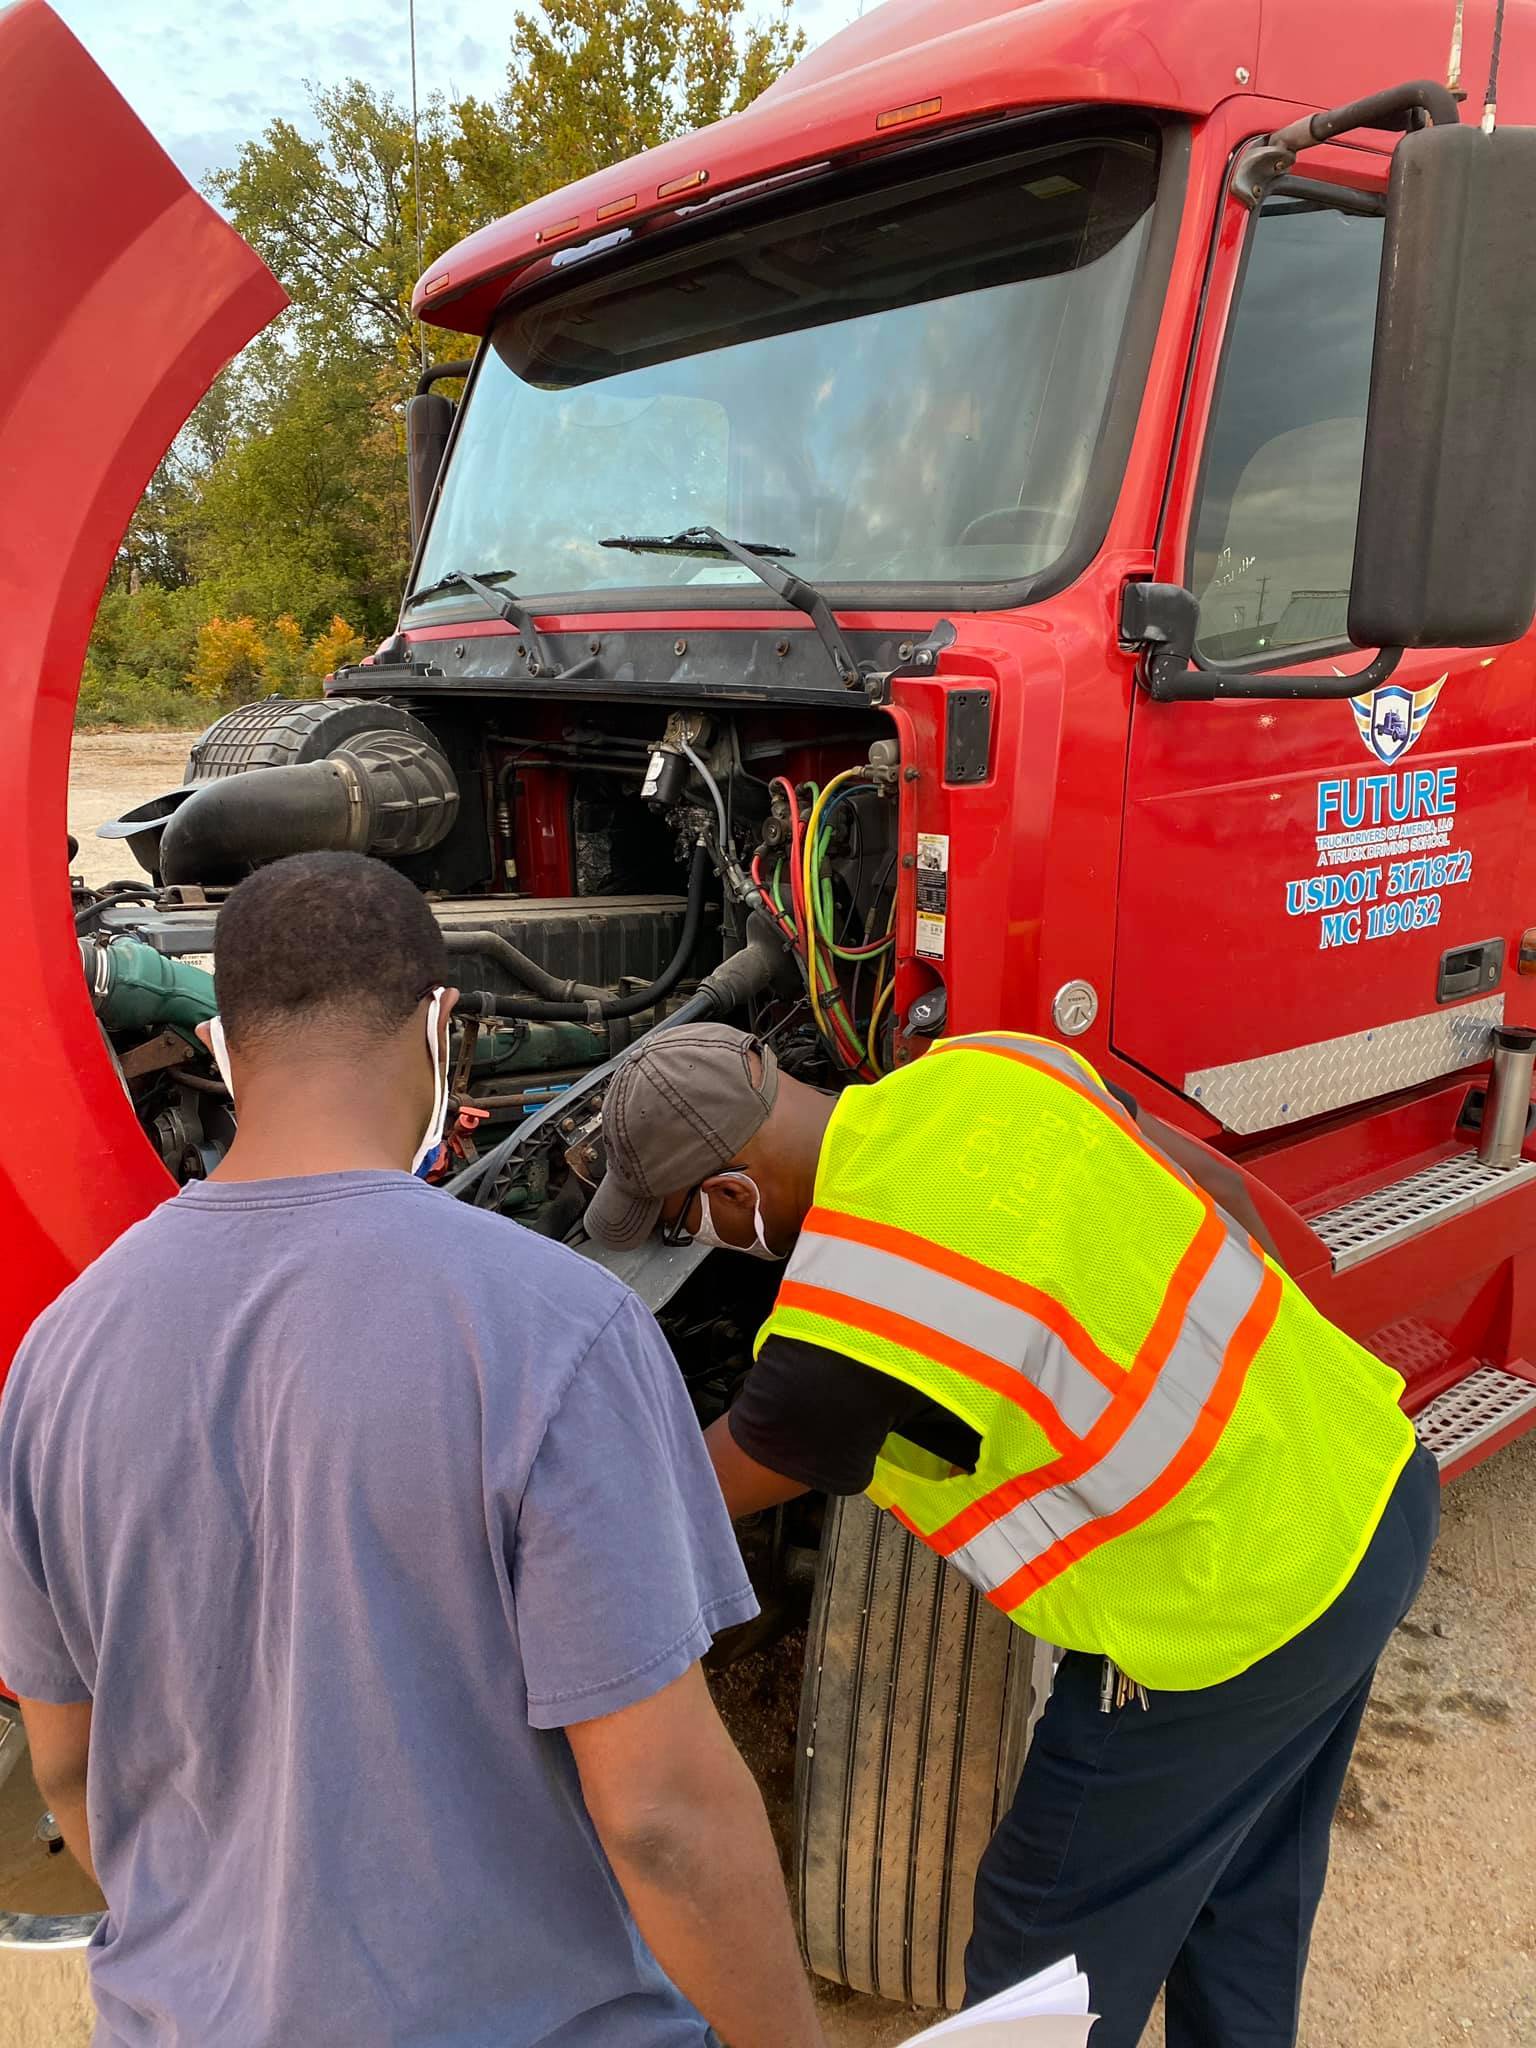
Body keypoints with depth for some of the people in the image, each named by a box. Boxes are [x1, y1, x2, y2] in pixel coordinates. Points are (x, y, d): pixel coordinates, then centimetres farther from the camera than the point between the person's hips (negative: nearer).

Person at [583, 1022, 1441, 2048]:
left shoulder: (837, 1334, -26)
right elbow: (1217, 1182, 7)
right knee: (1245, 1904, 30)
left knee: (1053, 1956, 17)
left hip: (1231, 1624, -8)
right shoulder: (989, 1064, -6)